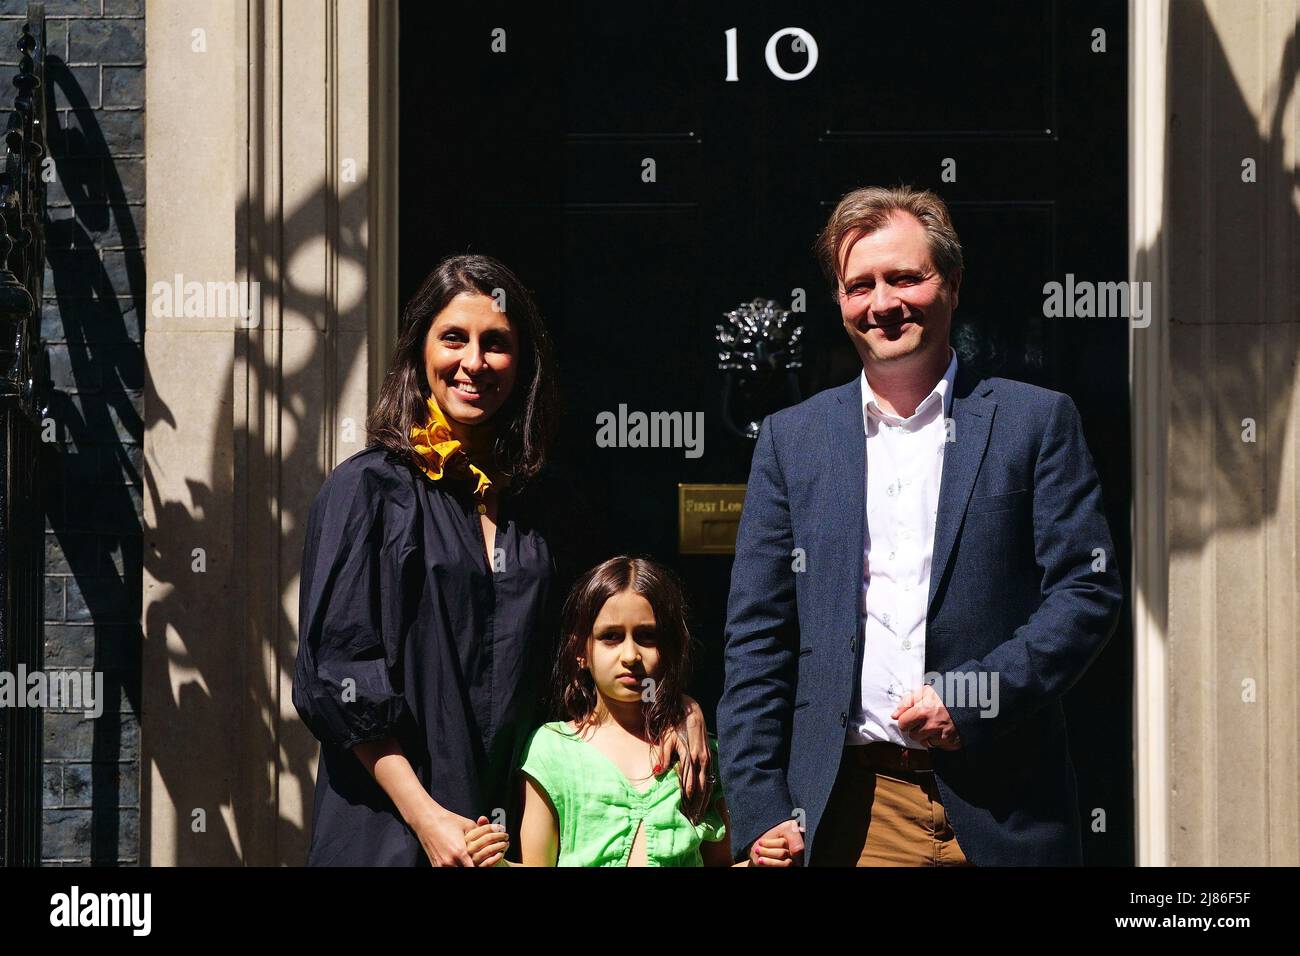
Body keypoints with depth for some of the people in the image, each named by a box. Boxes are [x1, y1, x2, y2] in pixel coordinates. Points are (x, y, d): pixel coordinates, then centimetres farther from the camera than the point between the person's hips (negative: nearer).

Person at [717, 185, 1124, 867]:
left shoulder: (1038, 421, 5)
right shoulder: (791, 438, 10)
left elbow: (1088, 589, -1)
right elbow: (756, 639, 7)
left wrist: (974, 694, -13)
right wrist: (760, 812, -1)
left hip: (1002, 809, -1)